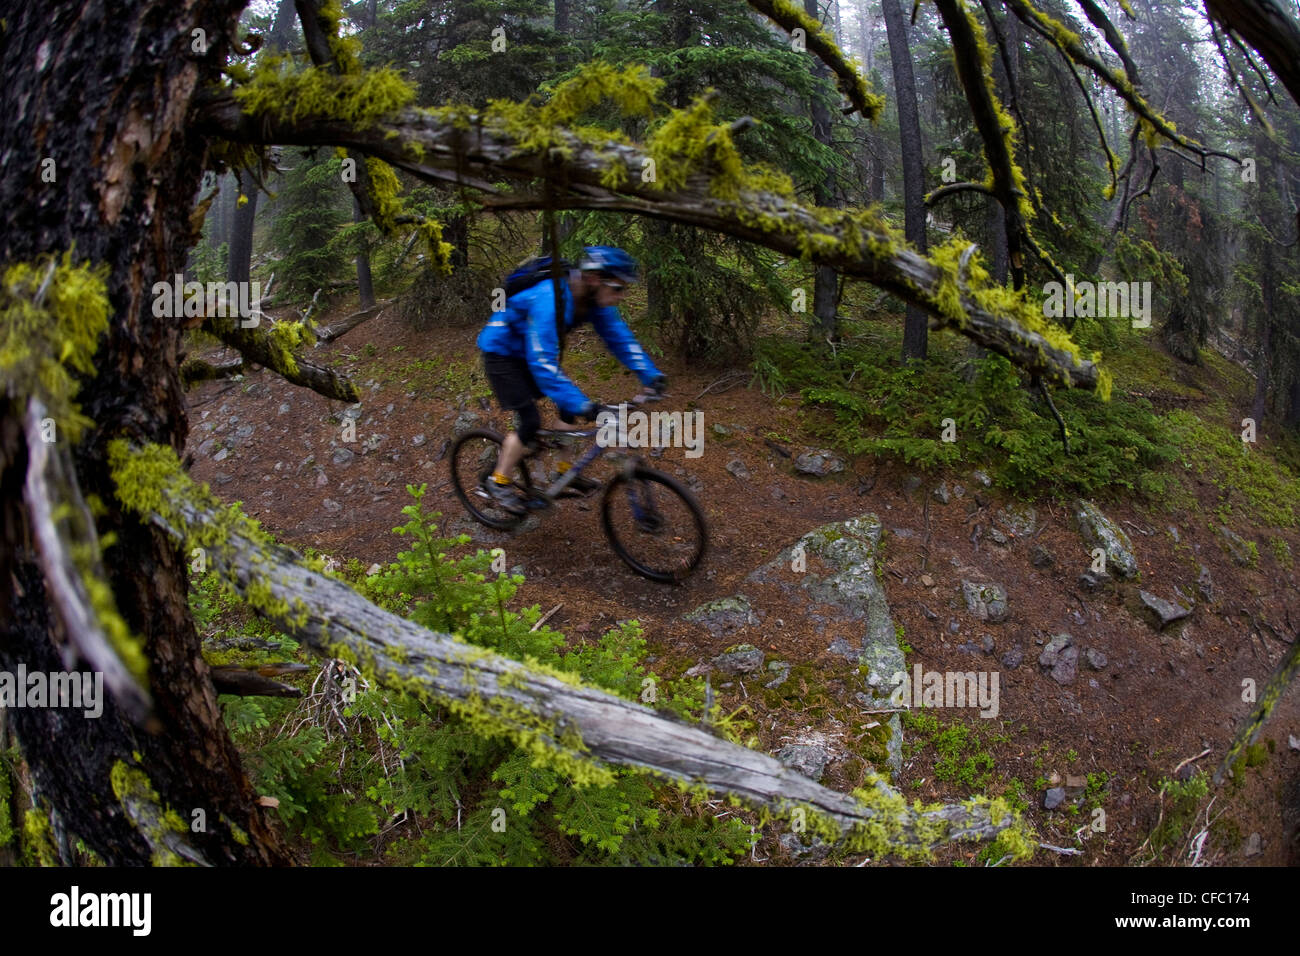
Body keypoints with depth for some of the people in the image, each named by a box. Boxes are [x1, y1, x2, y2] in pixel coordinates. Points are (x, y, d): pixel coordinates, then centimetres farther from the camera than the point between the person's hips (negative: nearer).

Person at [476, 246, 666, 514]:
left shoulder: (594, 299, -16)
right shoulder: (550, 300, -40)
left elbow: (619, 337, -7)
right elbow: (542, 363, -44)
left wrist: (651, 374, -19)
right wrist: (582, 404, -50)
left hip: (528, 350, 8)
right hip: (501, 351, -8)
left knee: (570, 405, 0)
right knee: (530, 421, -14)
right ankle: (499, 481, 5)